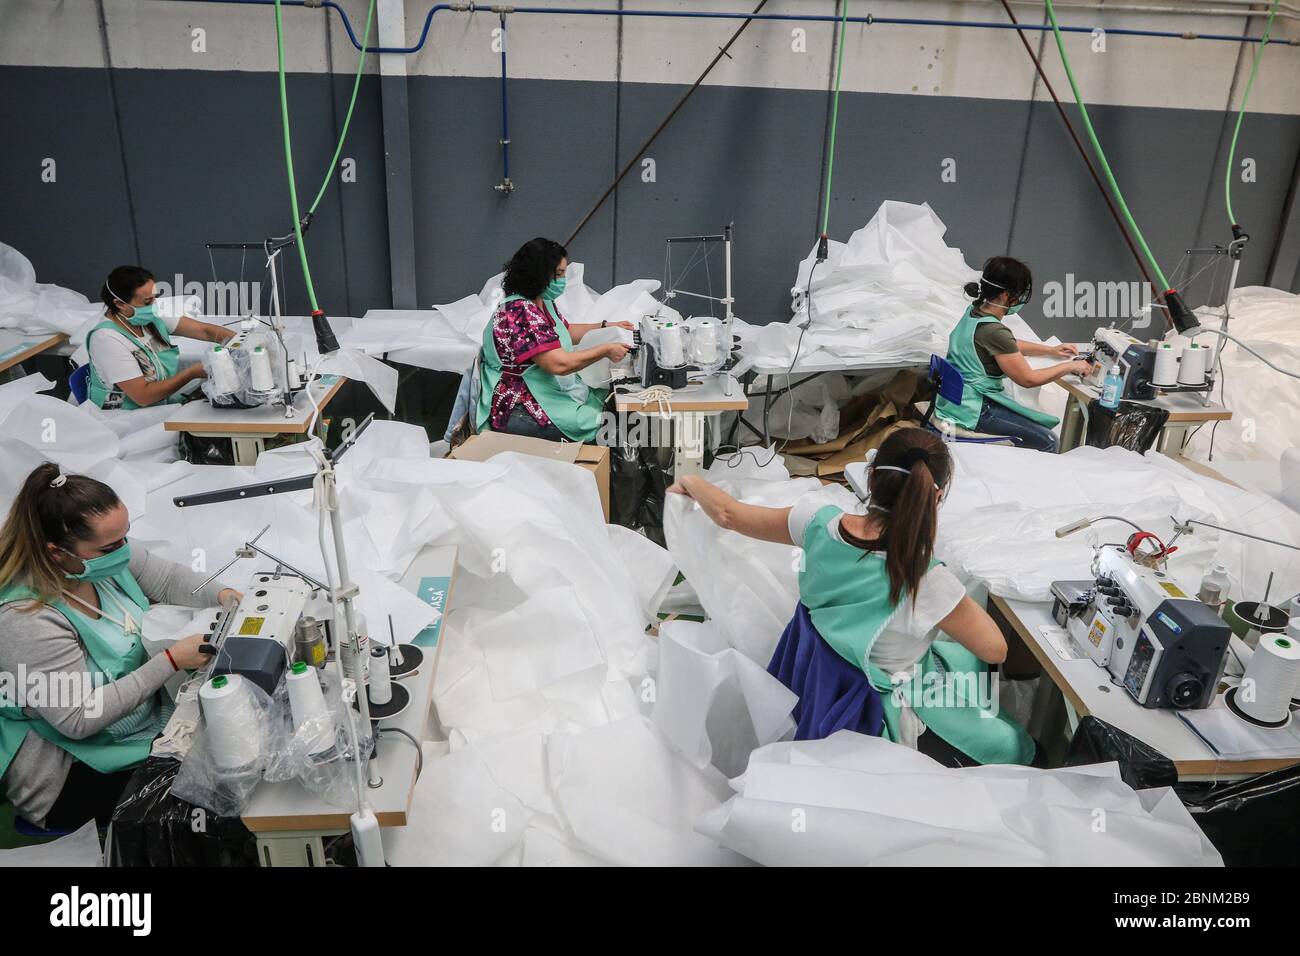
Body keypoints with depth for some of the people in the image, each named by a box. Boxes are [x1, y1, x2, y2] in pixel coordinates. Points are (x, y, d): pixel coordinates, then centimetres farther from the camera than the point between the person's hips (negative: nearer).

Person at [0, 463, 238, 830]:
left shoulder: (103, 555, -10)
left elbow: (167, 578, 6)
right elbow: (79, 719, -29)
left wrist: (222, 594, -13)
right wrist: (172, 661, -30)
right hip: (74, 774, -7)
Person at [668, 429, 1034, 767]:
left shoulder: (821, 522, -22)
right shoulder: (926, 583, -34)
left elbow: (729, 515, -5)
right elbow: (996, 649, -15)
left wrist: (691, 482, 16)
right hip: (872, 715, -6)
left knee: (963, 657, 30)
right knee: (1014, 747, 19)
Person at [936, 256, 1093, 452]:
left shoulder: (975, 311, 4)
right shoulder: (993, 331, -25)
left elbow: (1011, 345, 25)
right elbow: (1028, 379, -15)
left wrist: (1051, 350, 24)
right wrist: (1070, 366, -2)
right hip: (973, 410, -10)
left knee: (1044, 422, 16)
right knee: (1047, 442, -8)